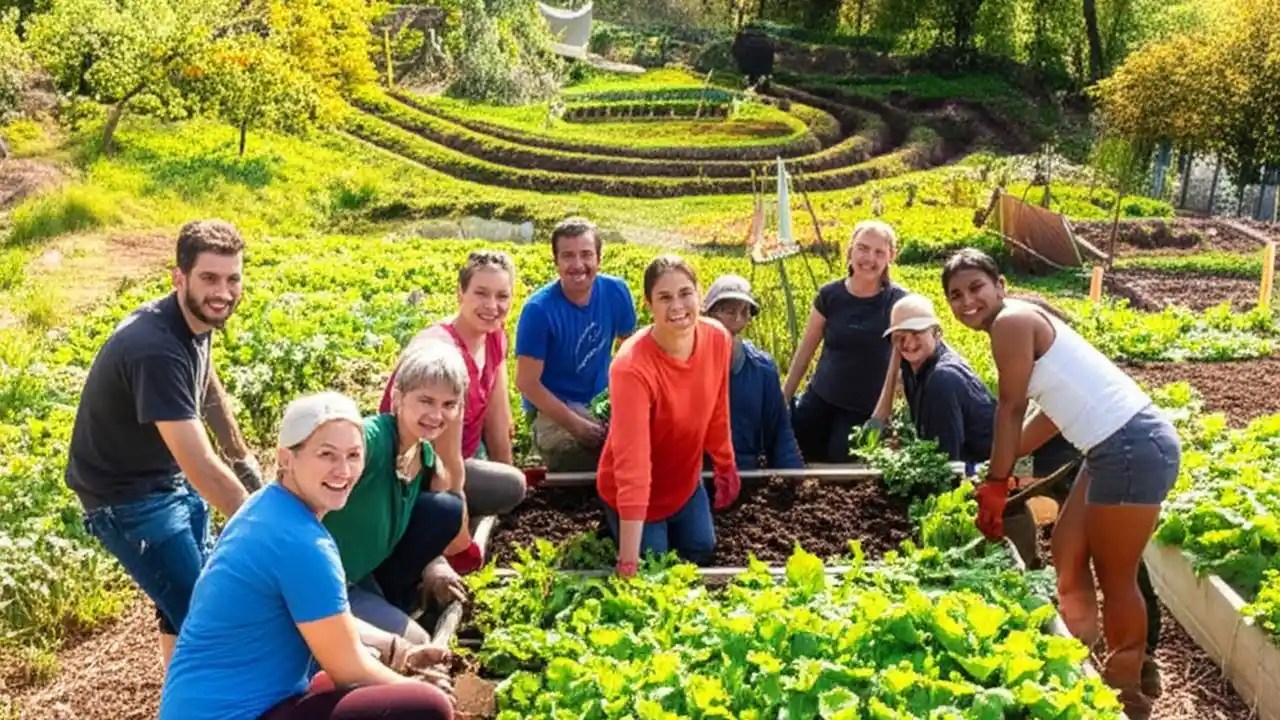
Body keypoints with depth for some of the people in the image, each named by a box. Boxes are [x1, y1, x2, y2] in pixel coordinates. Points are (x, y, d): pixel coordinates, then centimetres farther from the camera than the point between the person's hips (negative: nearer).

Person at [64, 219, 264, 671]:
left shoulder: (196, 319, -6)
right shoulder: (155, 349, -34)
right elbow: (201, 467, -37)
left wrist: (245, 460, 21)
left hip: (171, 476, 9)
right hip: (127, 495, -9)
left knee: (198, 593, 20)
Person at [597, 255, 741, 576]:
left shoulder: (718, 339, -19)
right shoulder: (632, 367, -37)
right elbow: (631, 463, -40)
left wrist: (725, 466, 14)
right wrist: (629, 559, -41)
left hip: (686, 480, 5)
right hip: (637, 492, -5)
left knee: (701, 553, 17)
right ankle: (613, 524, 32)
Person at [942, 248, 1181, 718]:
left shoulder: (1011, 321, -12)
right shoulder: (1023, 322, 15)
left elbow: (1011, 409, -11)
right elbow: (1054, 409, 18)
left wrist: (995, 486, -3)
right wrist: (999, 469, 23)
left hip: (1134, 448, -10)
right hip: (1117, 446, 10)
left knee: (1114, 577, 4)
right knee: (1067, 555, 19)